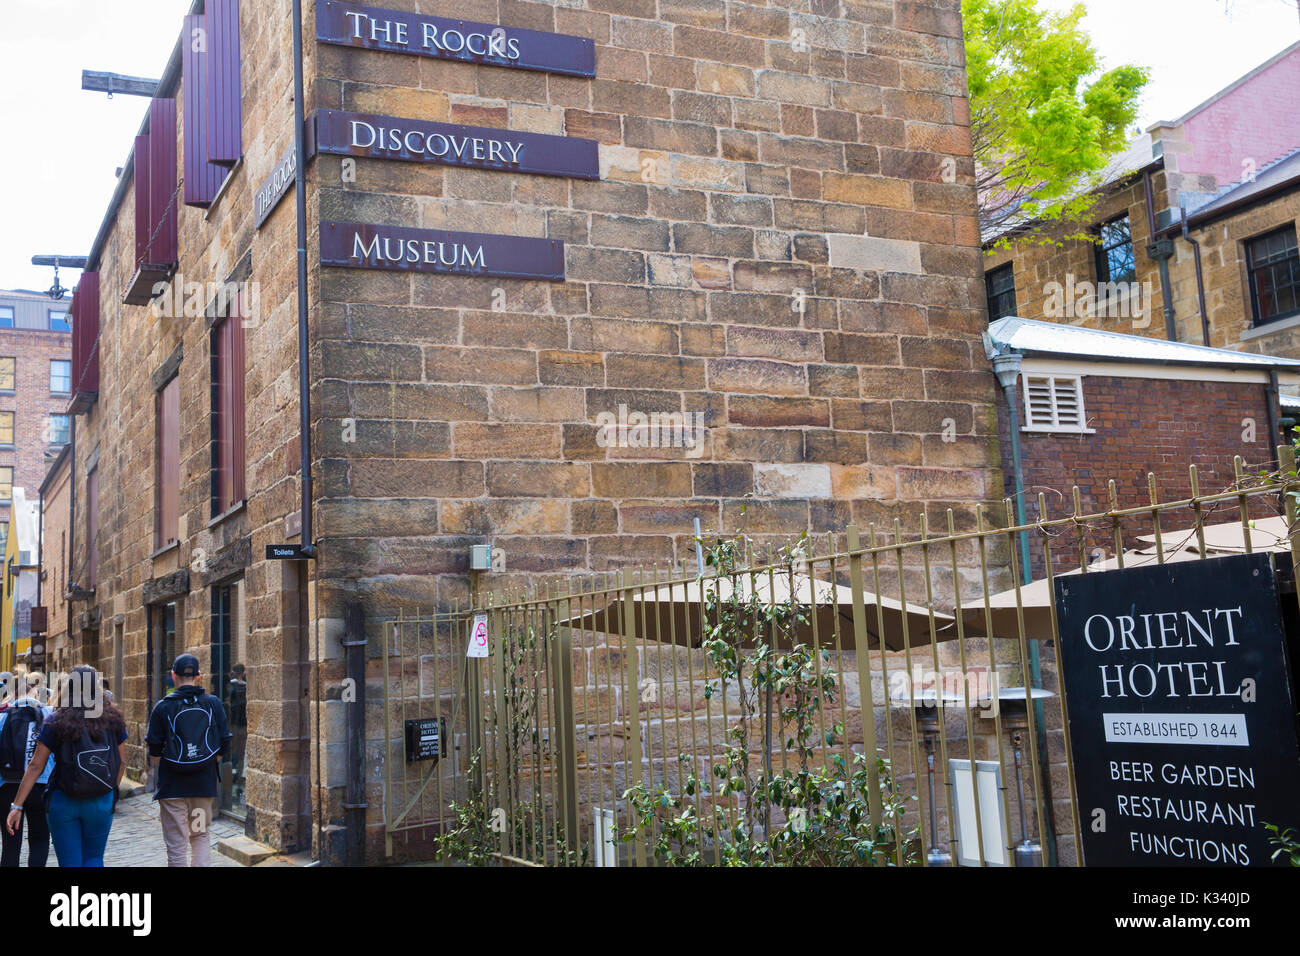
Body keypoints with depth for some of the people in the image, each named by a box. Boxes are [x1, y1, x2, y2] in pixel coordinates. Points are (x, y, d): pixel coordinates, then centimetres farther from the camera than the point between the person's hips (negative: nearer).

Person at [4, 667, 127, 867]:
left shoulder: (55, 722, -6)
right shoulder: (113, 719, -1)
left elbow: (36, 766, -7)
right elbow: (121, 762, 4)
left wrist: (16, 806, -4)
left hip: (62, 802, -2)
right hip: (101, 803, 2)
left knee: (70, 862, 9)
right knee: (94, 858, 16)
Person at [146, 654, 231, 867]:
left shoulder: (163, 707, -6)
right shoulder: (213, 703, 0)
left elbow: (154, 755, -4)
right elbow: (224, 747, 2)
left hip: (172, 785, -2)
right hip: (205, 783, 2)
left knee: (176, 844, 6)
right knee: (201, 835, 18)